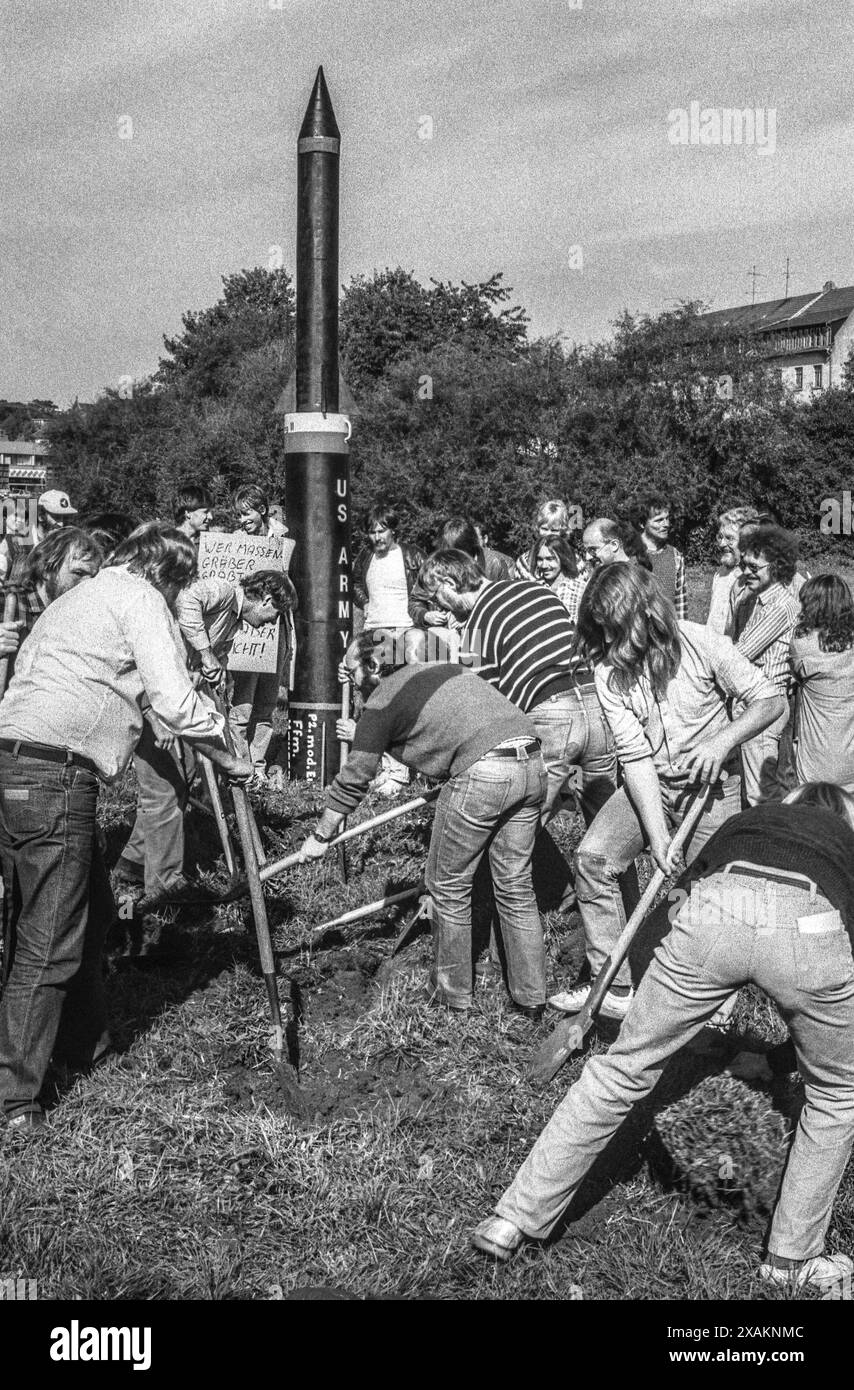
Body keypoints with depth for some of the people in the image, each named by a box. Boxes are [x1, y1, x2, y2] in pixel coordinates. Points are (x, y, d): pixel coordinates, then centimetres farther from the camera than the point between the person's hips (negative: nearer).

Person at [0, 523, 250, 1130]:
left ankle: (84, 1040, 35)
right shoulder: (140, 598, -1)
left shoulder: (79, 596, 27)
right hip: (54, 775, -10)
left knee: (91, 912, 21)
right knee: (49, 939, -3)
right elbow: (176, 700, -11)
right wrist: (229, 755, 3)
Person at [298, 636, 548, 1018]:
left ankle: (452, 993, 20)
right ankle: (531, 997, 20)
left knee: (449, 886, 10)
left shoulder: (383, 699, 4)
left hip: (482, 772, -7)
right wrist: (367, 737, 51)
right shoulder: (441, 667, 25)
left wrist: (321, 836, 19)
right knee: (516, 886, 15)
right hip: (532, 761, 8)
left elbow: (354, 778, 8)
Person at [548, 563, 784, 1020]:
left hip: (711, 785, -3)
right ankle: (613, 987, -2)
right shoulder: (608, 669, -11)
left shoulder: (699, 644, -18)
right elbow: (634, 755, -14)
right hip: (648, 783, 3)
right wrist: (656, 832, -22)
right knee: (592, 858, -13)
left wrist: (722, 740, -28)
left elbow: (769, 700, -11)